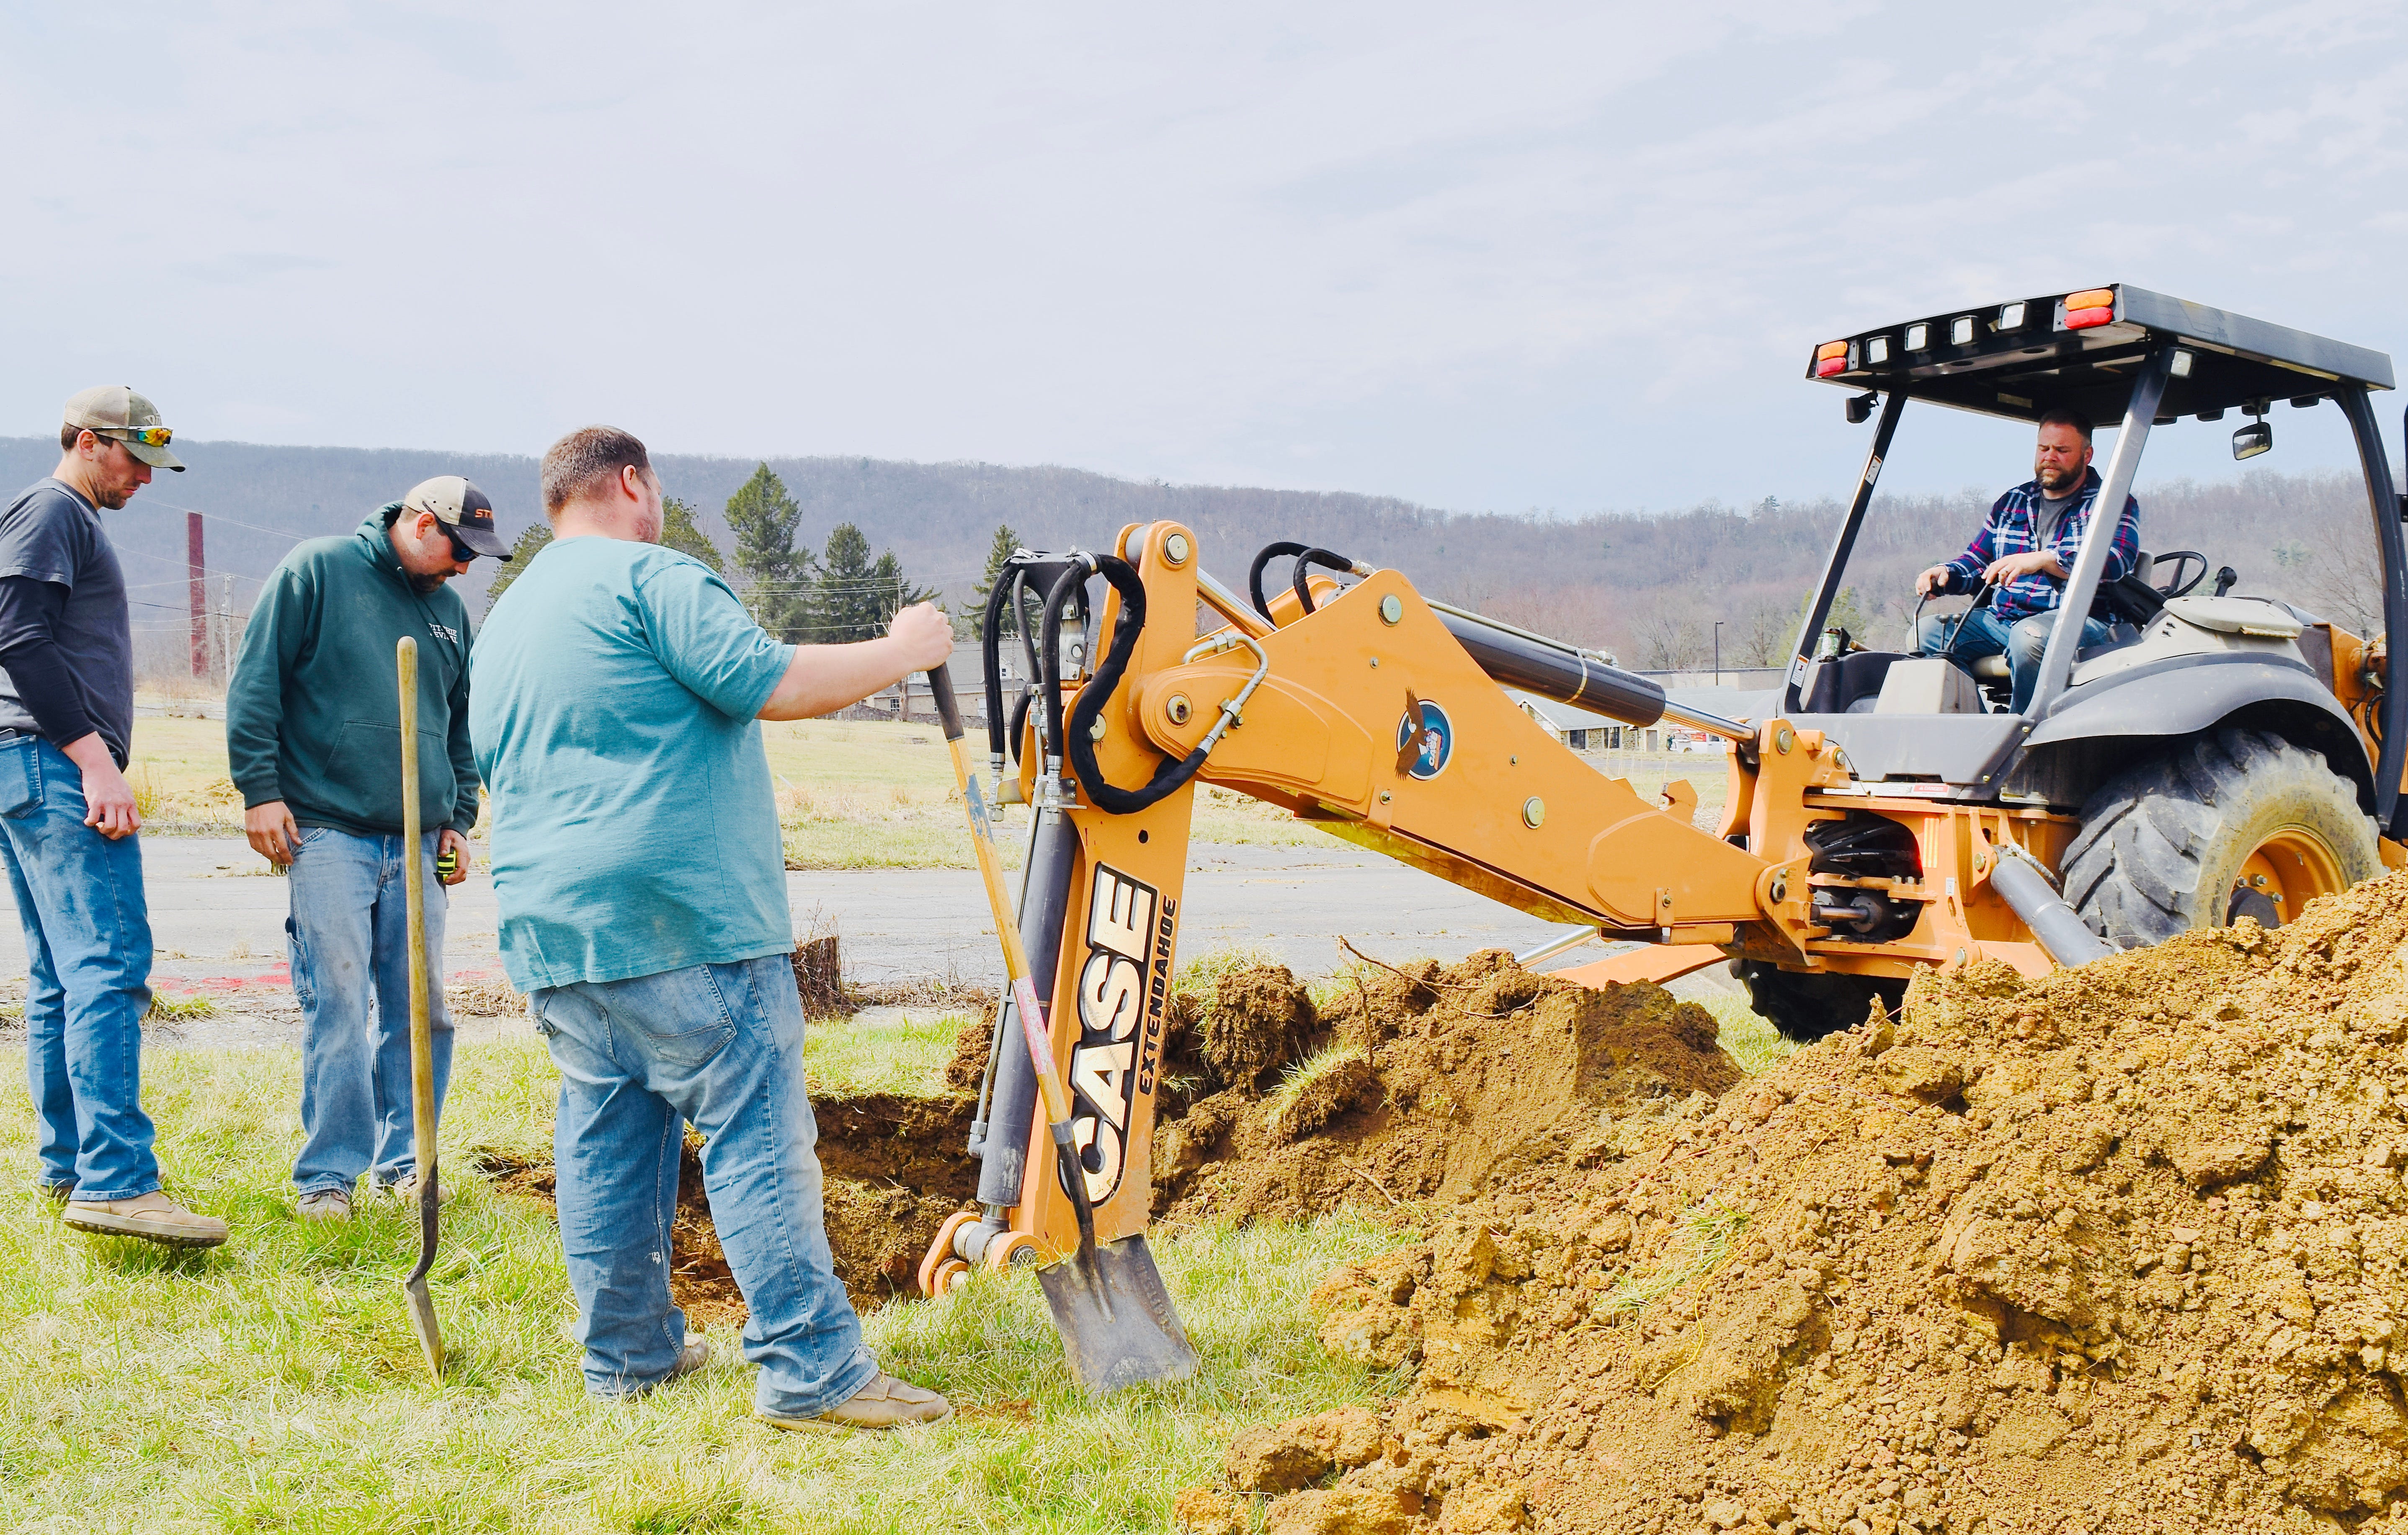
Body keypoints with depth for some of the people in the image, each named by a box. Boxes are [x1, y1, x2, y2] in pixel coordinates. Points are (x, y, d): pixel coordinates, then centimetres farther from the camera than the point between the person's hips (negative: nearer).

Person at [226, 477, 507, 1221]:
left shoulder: (450, 609, 17)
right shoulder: (316, 571, 0)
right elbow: (254, 683, -2)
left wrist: (459, 819, 18)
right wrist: (260, 789, -8)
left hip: (418, 845, 5)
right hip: (328, 832, -5)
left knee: (420, 1008, 4)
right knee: (338, 1002, -8)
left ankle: (403, 1163, 16)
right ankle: (328, 1174, 0)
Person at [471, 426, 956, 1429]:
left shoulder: (502, 622, 21)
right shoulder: (650, 575, -6)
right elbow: (773, 685, -17)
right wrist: (904, 651, -5)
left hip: (551, 931, 9)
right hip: (686, 927, -8)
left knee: (604, 1141, 14)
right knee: (758, 1135, -7)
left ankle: (627, 1354, 21)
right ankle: (810, 1370, -8)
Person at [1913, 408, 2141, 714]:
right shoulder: (2013, 502, 22)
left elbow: (2115, 561, -14)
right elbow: (1977, 560, 25)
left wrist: (2043, 560, -29)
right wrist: (1945, 575, -1)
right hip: (2001, 619, 6)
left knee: (2029, 636, -39)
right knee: (1928, 631, -16)